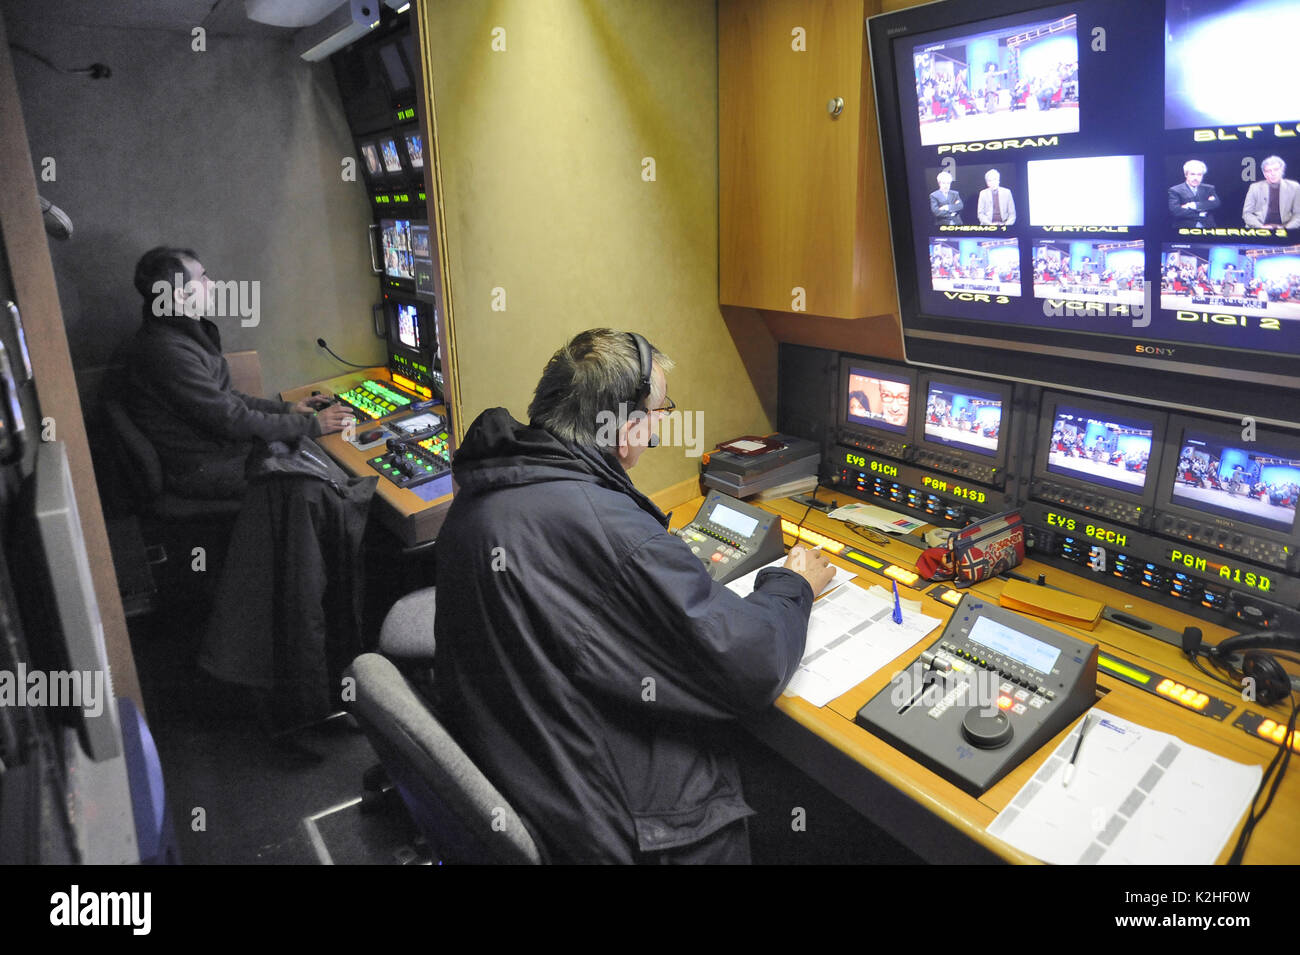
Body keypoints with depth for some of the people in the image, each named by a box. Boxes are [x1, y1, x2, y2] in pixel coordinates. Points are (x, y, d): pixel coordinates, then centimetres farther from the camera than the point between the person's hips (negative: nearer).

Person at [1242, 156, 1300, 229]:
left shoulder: (1294, 187, 9)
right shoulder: (1255, 188, 5)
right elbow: (1247, 213, 3)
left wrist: (1286, 228, -11)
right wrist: (1261, 227, -12)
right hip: (1259, 231, 0)